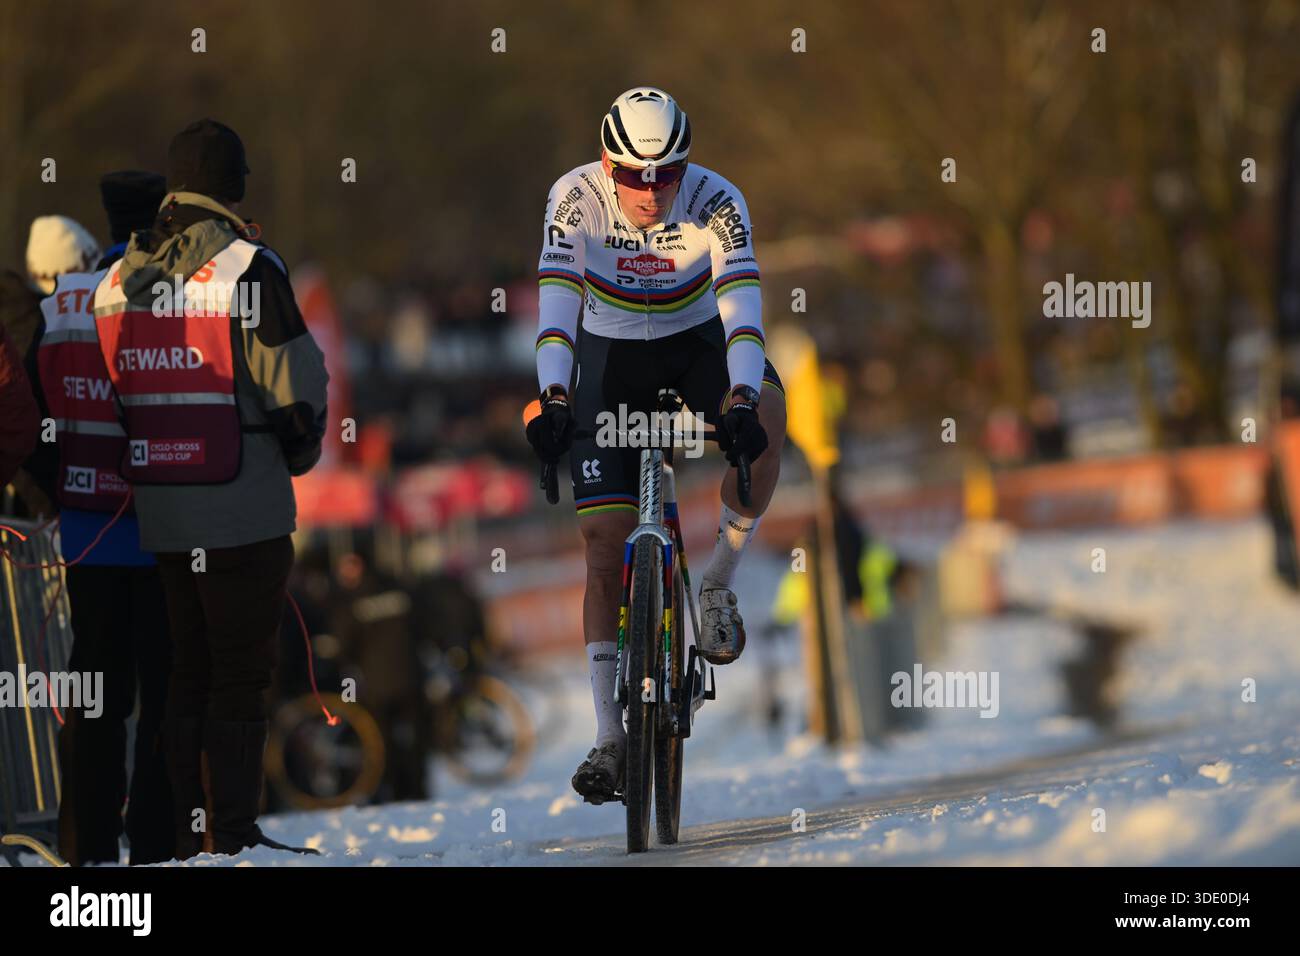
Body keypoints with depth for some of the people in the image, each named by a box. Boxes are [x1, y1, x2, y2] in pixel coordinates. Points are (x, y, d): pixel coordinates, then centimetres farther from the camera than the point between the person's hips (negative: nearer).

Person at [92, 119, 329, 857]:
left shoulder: (116, 279, 7)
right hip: (241, 512, -6)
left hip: (150, 512, 6)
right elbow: (295, 384, -11)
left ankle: (180, 832, 14)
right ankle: (234, 836, -2)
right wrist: (299, 453, 8)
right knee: (241, 675, 0)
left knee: (181, 675, 14)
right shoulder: (247, 268, -11)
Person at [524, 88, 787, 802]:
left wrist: (740, 401, -51)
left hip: (696, 347, 0)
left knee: (765, 415, -34)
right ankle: (610, 736, -4)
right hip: (610, 359, 0)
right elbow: (556, 302, -34)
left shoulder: (717, 203, -24)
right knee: (605, 545, -9)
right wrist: (553, 399, -48)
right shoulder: (576, 198, -24)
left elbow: (740, 308, -35)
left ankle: (718, 583, -14)